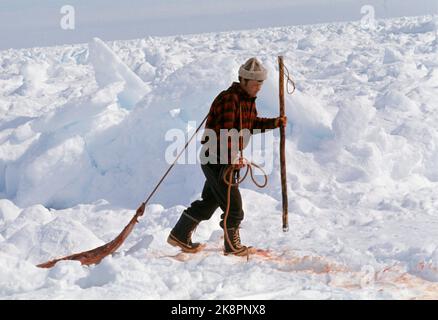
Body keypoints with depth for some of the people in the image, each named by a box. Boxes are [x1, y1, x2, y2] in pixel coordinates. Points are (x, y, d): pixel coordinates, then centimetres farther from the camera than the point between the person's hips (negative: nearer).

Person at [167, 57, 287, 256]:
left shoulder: (249, 100, 10)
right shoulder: (229, 99, -21)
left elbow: (252, 124, 24)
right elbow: (225, 133, -27)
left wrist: (275, 122, 11)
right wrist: (233, 158, -30)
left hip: (227, 159, 10)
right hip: (217, 159, -10)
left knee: (210, 201, 18)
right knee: (233, 203, -2)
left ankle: (179, 235, 27)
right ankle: (232, 245, 14)